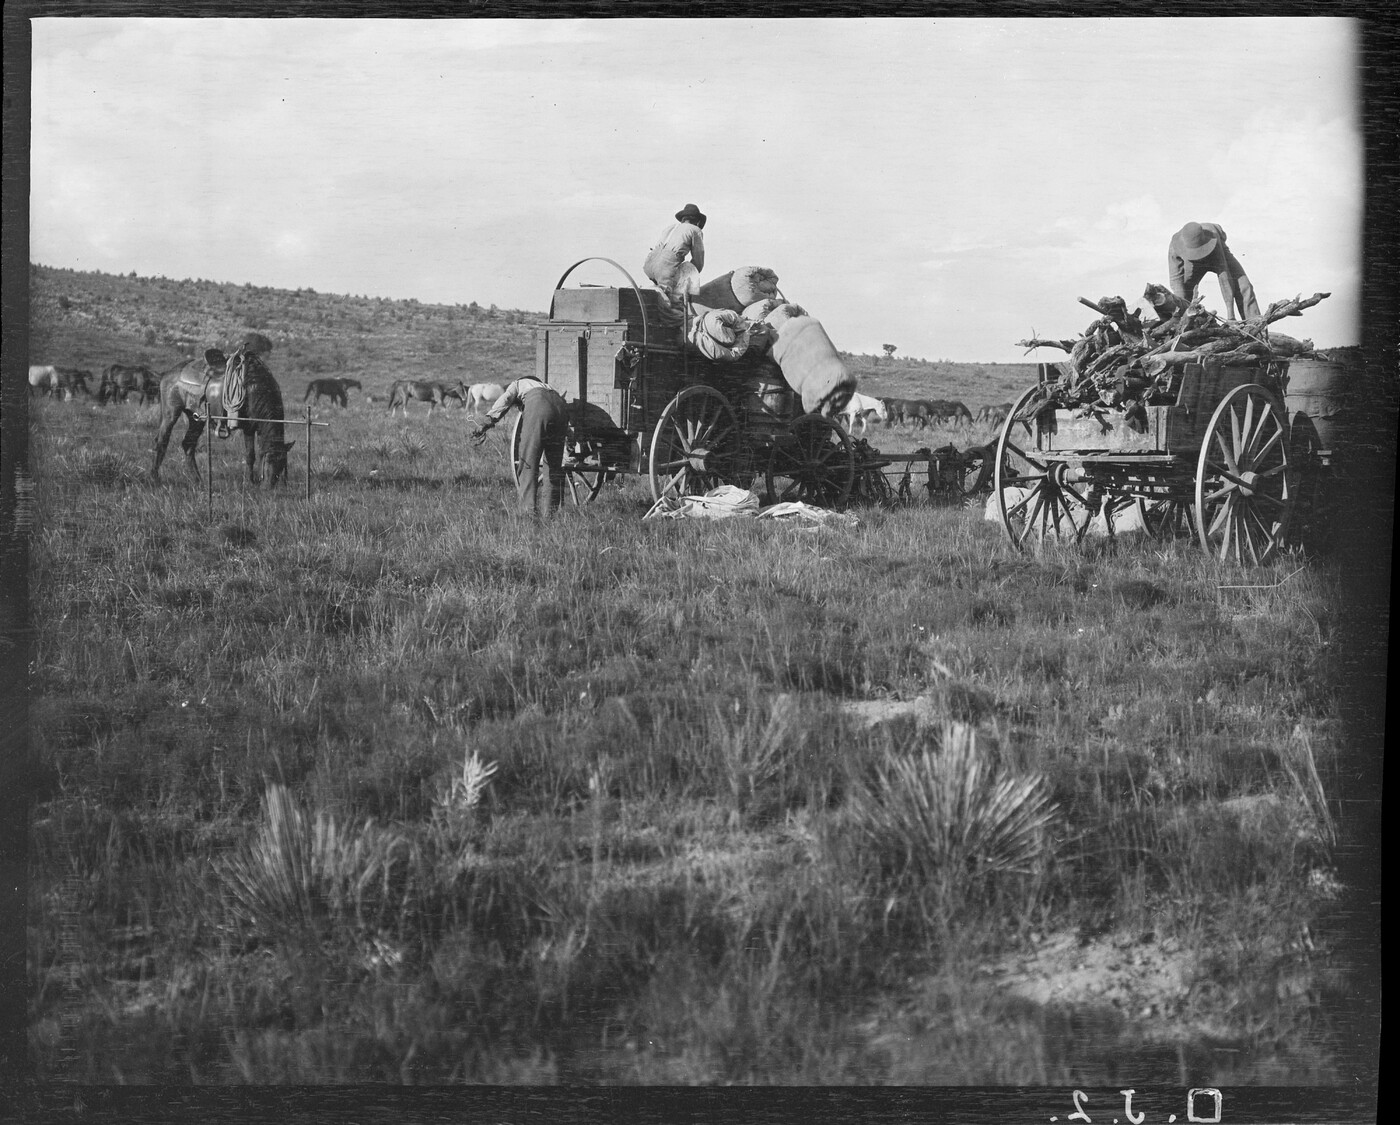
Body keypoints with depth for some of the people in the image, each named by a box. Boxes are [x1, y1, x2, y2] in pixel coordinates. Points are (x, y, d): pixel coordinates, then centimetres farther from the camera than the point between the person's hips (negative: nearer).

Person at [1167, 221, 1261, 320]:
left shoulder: (1212, 237, -45)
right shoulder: (1175, 245, -38)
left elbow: (1224, 275, -46)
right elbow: (1175, 278, -31)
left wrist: (1229, 310, -51)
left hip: (1219, 257, -2)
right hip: (1193, 263, 2)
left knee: (1244, 288, -19)